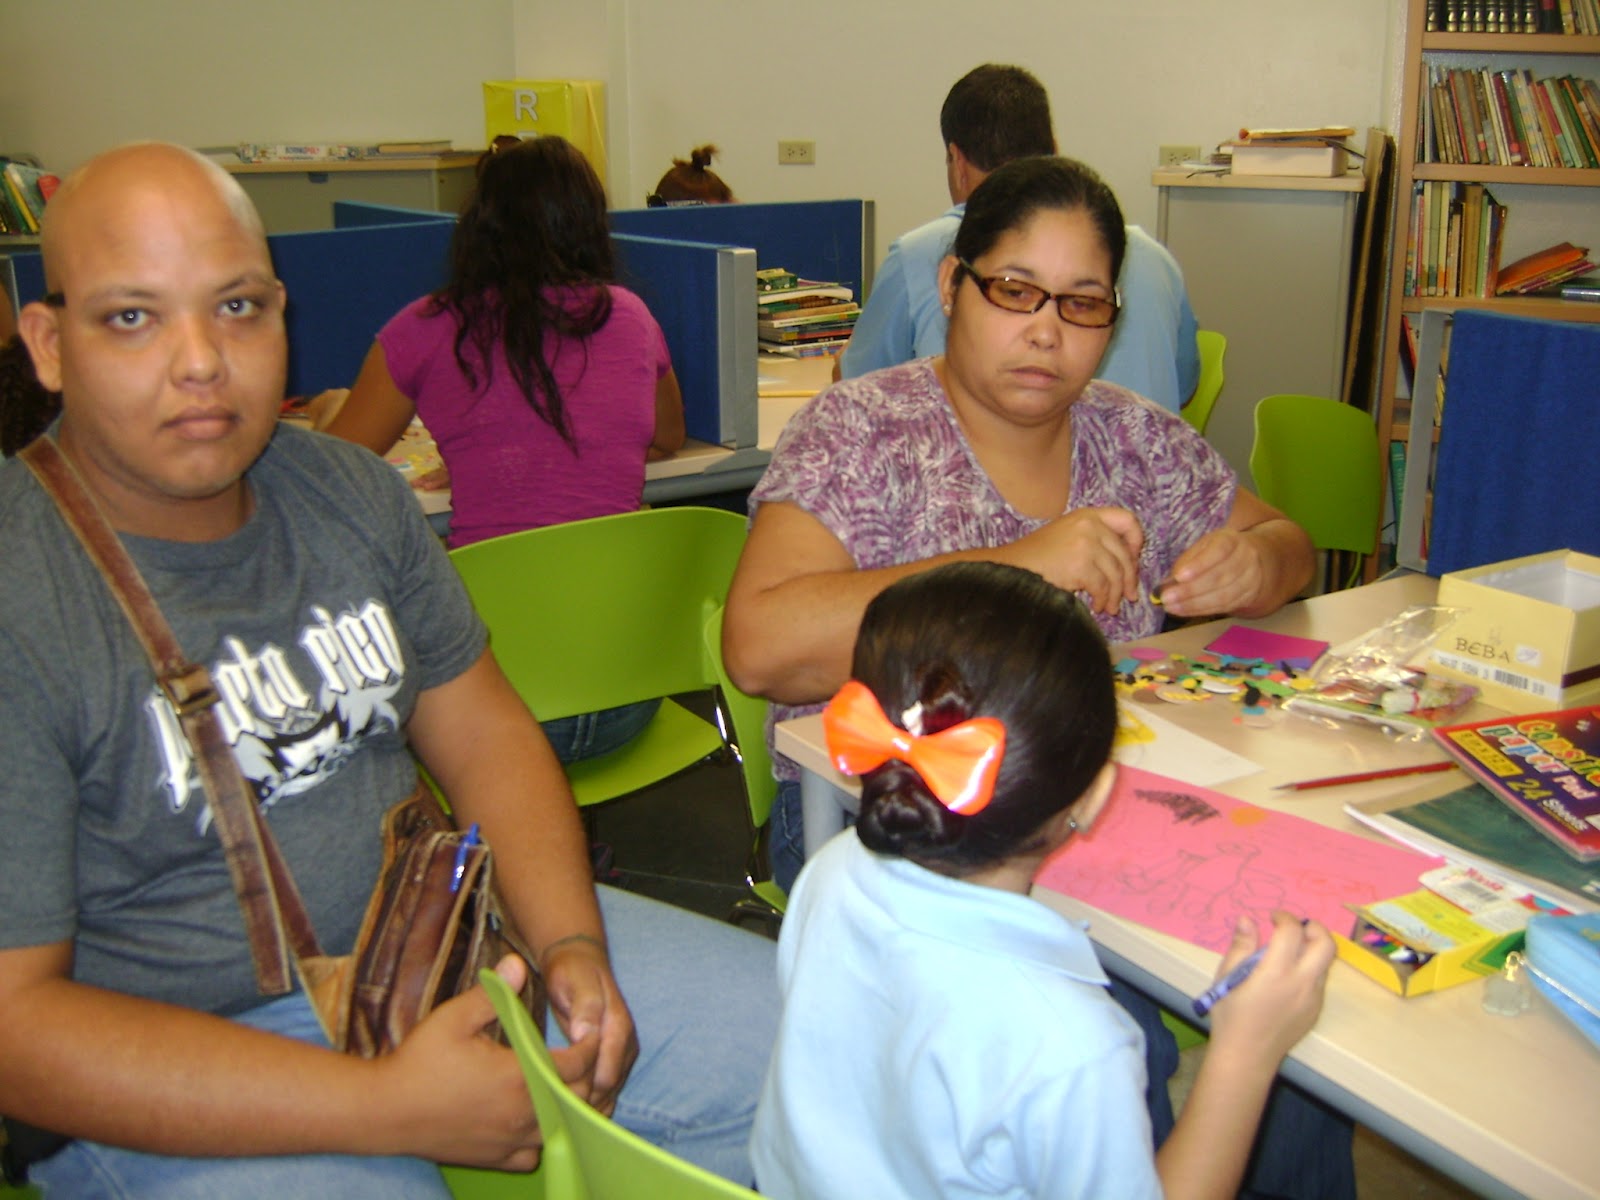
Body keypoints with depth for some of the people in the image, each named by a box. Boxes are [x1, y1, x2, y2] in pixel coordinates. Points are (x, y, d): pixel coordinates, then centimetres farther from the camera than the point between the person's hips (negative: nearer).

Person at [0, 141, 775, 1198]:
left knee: (798, 1029, 1)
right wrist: (391, 1107, -24)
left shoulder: (352, 491, 2)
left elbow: (483, 730, 8)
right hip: (184, 1077, -5)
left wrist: (575, 943, -10)